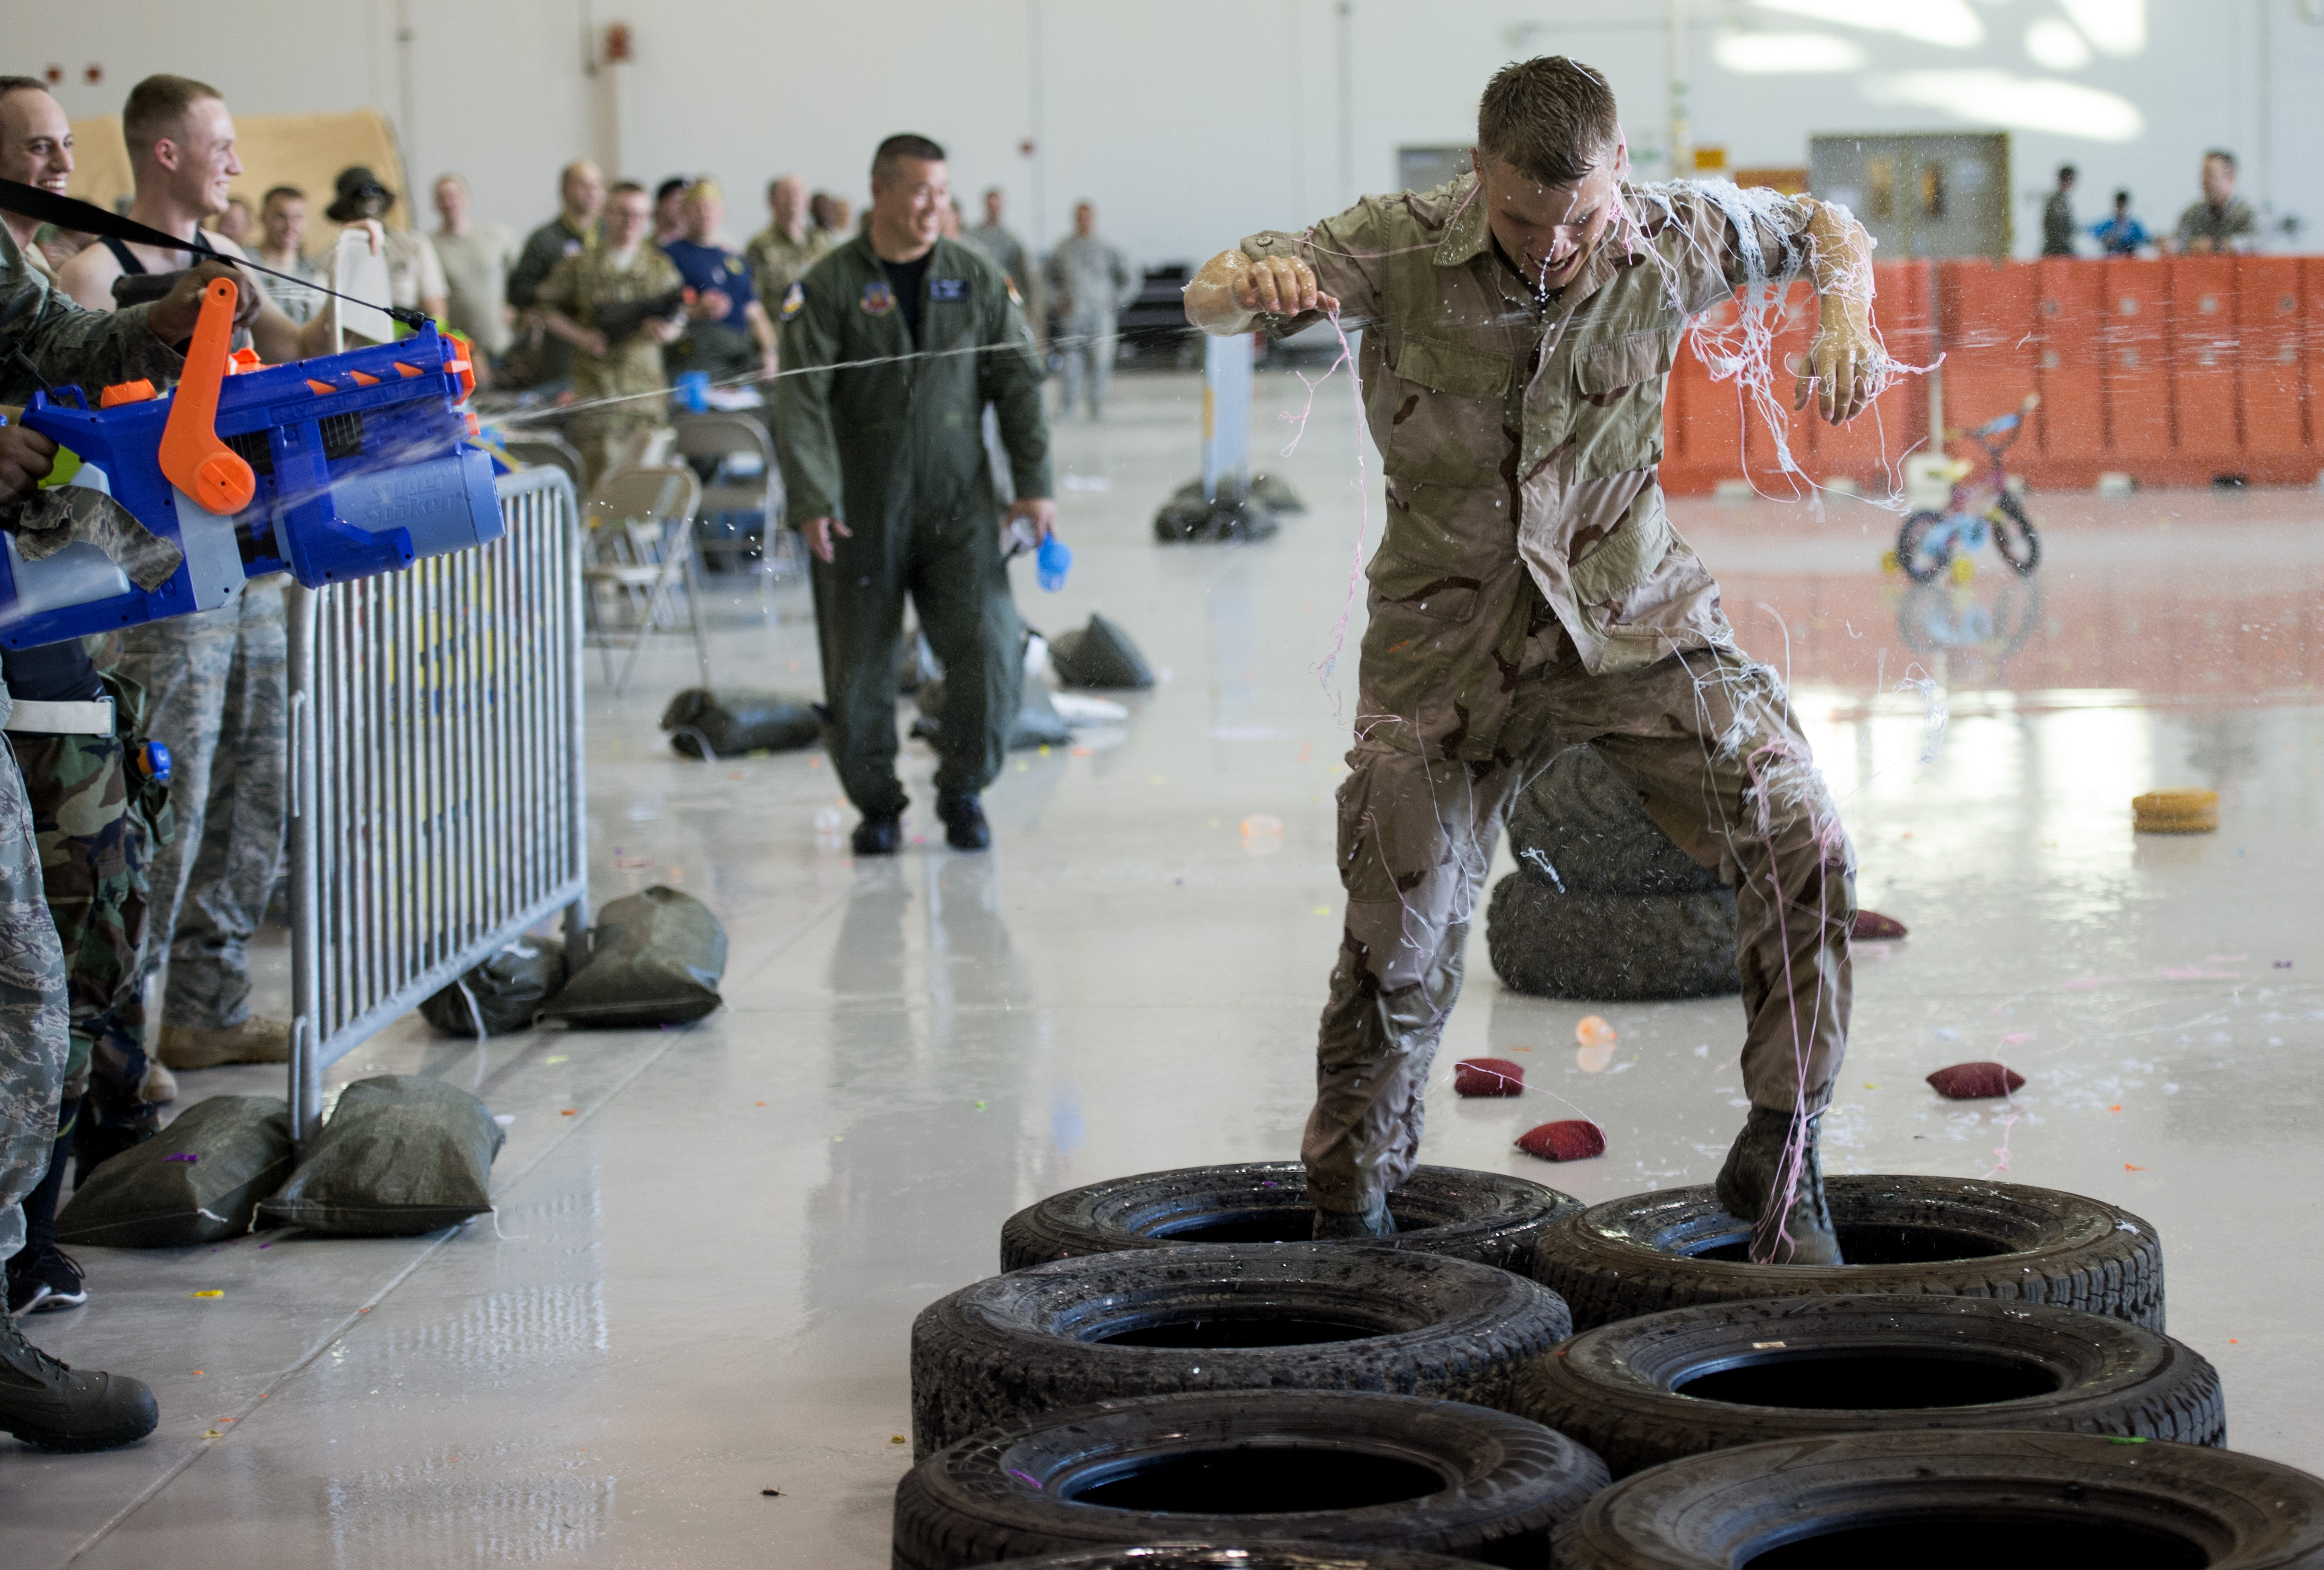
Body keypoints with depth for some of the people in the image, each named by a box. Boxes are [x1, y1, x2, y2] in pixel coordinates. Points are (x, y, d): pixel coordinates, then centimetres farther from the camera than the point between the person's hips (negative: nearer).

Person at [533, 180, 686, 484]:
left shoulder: (660, 267, 10)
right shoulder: (580, 266, 5)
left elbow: (679, 322, 14)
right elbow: (546, 307, 10)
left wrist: (665, 331, -11)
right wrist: (580, 337, -6)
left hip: (645, 387, 2)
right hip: (595, 385, -2)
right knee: (603, 473, -11)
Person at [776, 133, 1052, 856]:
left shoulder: (976, 278, 5)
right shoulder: (830, 286, -3)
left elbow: (1019, 382, 7)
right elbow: (802, 399, -9)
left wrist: (1033, 484, 0)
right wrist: (812, 502, -18)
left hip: (959, 504, 2)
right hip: (864, 509, -1)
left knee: (989, 646, -9)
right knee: (861, 664, 3)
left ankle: (963, 790, 10)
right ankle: (877, 804, 20)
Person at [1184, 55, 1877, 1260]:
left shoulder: (1673, 237, -7)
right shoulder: (1401, 245, -12)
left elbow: (1825, 228, 11)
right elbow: (1210, 301, -15)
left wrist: (1846, 314, -12)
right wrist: (1253, 279, -40)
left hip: (1633, 615, 1)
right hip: (1448, 632, -1)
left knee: (1800, 846, -16)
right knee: (1399, 943, 3)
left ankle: (1781, 1162, -3)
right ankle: (1349, 1212, 25)